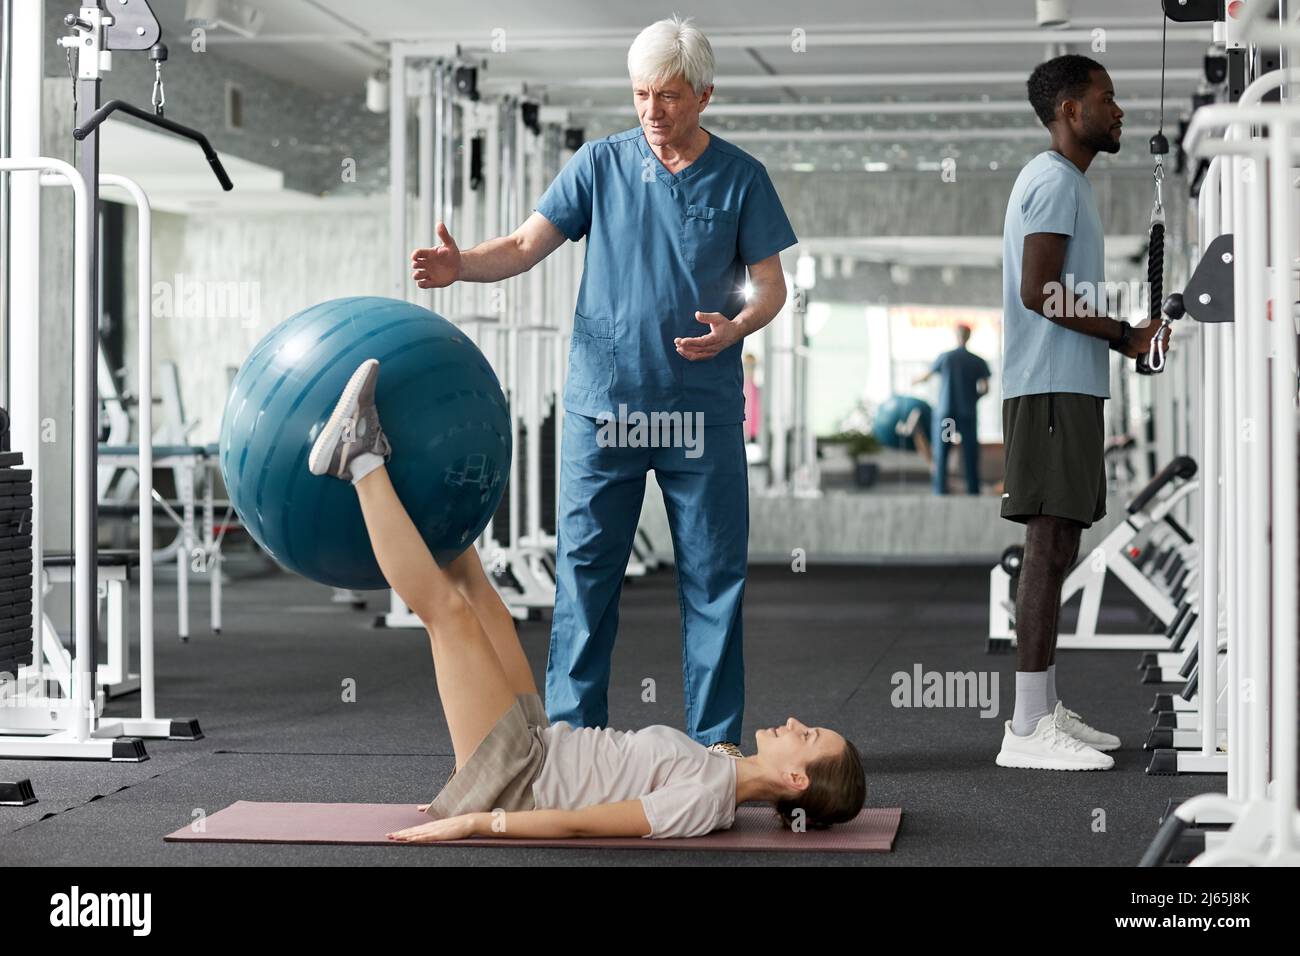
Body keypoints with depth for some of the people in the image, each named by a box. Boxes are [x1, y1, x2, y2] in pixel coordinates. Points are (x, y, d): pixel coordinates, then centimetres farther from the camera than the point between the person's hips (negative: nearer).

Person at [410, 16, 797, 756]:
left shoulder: (741, 178, 2)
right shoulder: (601, 163, 3)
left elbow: (771, 285, 4)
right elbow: (527, 246, -1)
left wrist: (734, 328, -17)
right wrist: (461, 265, -20)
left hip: (703, 410, 0)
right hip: (604, 404, 0)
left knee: (713, 574, 4)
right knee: (586, 570, 2)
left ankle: (717, 736, 14)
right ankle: (573, 730, 11)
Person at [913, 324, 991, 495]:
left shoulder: (945, 357, -1)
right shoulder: (978, 362, -1)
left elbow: (927, 376, 13)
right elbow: (985, 389, -4)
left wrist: (917, 381, 34)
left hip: (945, 412, 0)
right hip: (967, 415, 0)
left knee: (941, 455, 4)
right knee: (970, 455, 4)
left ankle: (940, 491, 0)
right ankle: (973, 490, 2)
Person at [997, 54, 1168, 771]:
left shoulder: (1059, 180, 22)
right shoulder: (1056, 181, -11)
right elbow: (1039, 293, -20)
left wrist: (1123, 334, 18)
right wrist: (1124, 335, -14)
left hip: (1064, 387, 11)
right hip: (1053, 388, -11)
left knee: (1055, 547, 11)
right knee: (1051, 545, -12)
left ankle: (1044, 708, 17)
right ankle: (1029, 729, -13)